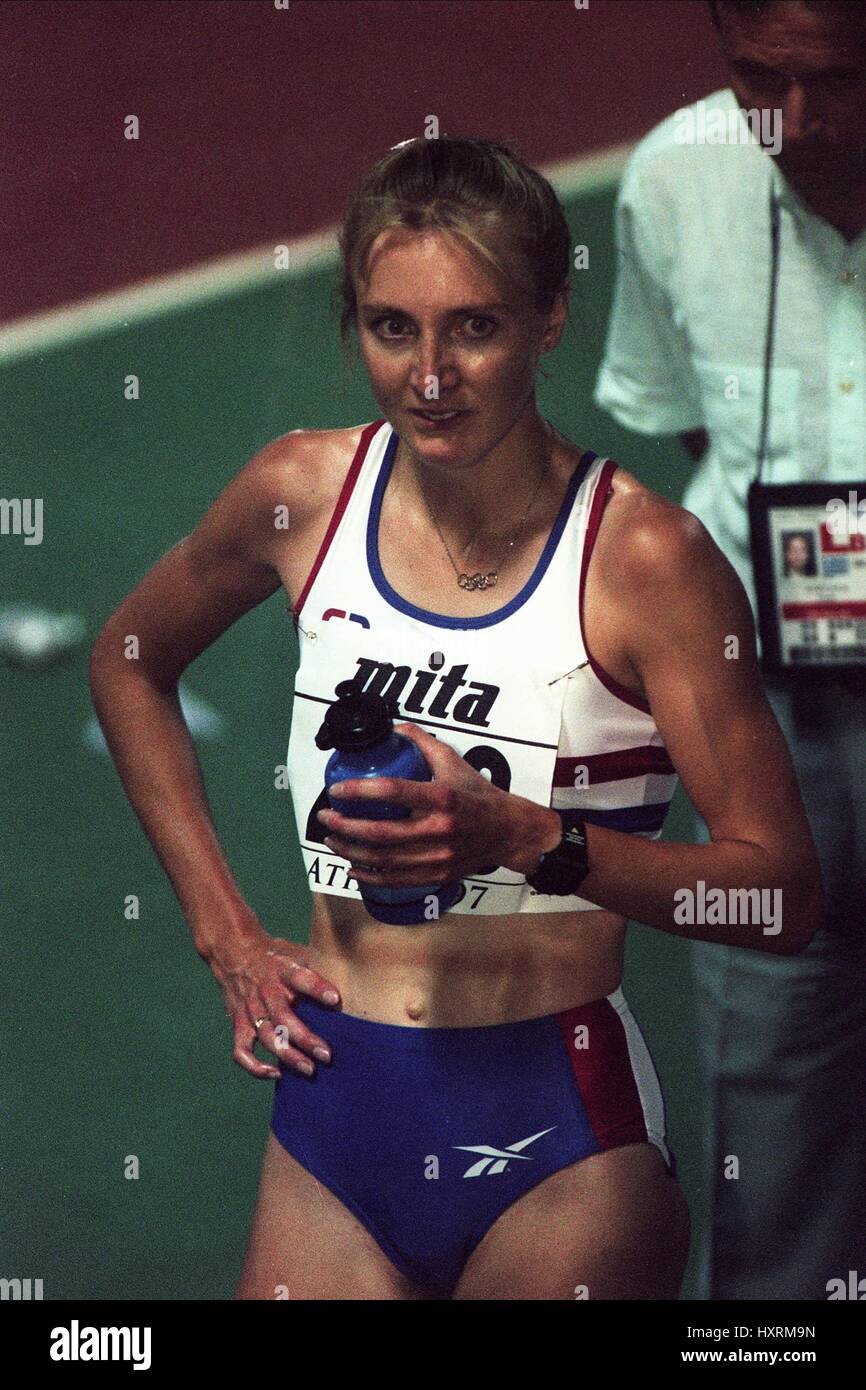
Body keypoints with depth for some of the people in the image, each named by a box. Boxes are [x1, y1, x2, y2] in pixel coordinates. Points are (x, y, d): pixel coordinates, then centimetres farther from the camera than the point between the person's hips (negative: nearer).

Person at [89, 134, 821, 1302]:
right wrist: (223, 929, 13)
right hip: (330, 1106, 4)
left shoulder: (642, 554, -12)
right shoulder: (304, 493, 1)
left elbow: (784, 894, -12)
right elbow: (129, 661, 21)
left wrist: (526, 838, -24)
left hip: (555, 1132, -3)